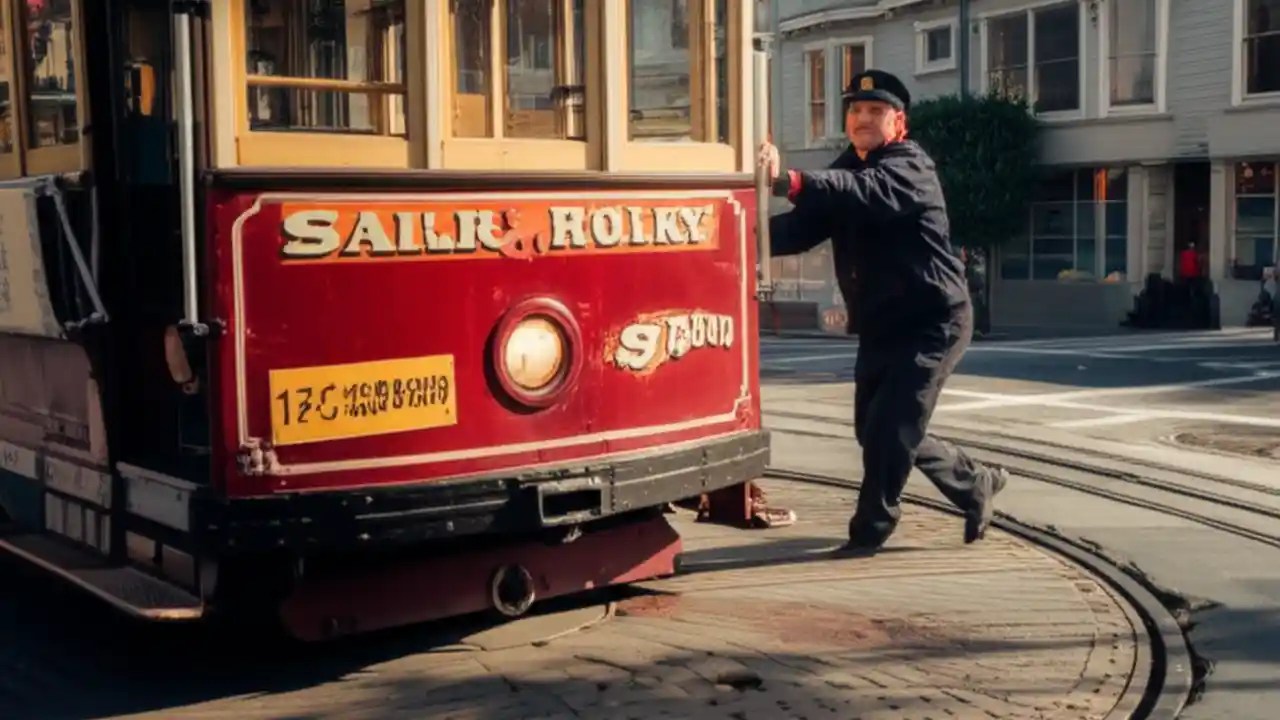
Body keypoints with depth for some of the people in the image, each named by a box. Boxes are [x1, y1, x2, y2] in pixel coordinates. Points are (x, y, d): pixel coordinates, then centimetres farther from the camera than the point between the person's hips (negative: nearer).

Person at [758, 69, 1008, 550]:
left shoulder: (910, 168, -16)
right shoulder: (846, 171, 8)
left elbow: (866, 191, -39)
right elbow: (802, 228, -5)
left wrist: (789, 181, -54)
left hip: (933, 321, -9)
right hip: (879, 325, 9)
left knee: (889, 427, -14)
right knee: (875, 432, 14)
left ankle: (871, 529, 5)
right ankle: (977, 485, 32)